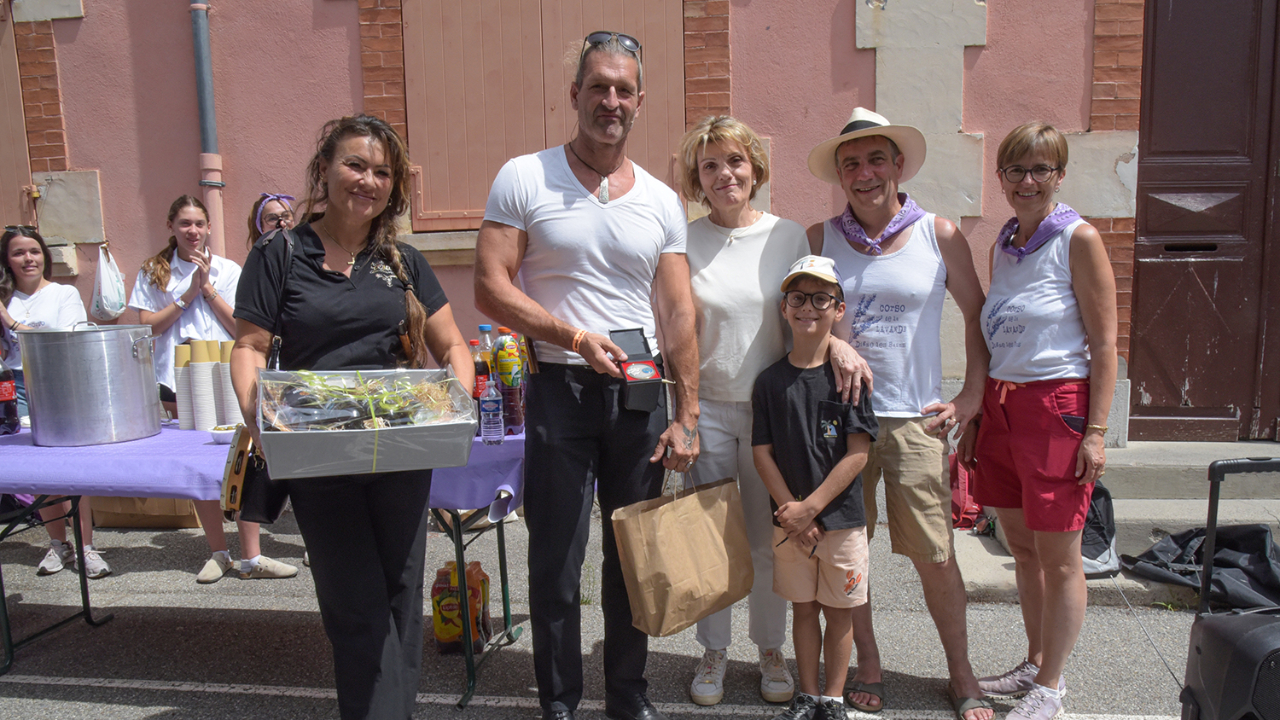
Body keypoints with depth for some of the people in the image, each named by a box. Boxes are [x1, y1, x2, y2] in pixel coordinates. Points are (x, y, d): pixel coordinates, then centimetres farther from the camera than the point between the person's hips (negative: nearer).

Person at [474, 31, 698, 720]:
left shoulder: (662, 201, 7)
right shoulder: (523, 179, -2)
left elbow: (678, 314, 4)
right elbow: (491, 288, -7)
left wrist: (686, 417, -2)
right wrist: (576, 337, -17)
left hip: (641, 393, 3)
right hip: (559, 389, -3)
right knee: (556, 559, 5)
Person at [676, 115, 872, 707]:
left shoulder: (788, 236, 2)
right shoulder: (684, 243, -1)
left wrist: (835, 343, -15)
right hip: (707, 407, 0)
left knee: (768, 538, 10)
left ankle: (770, 649, 28)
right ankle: (714, 651, 26)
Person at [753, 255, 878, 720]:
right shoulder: (770, 380, 1)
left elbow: (857, 454, -11)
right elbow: (762, 452, 1)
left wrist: (810, 507, -14)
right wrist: (790, 509, -9)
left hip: (841, 517, -2)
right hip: (789, 520, 2)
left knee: (838, 611, 9)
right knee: (803, 609, 13)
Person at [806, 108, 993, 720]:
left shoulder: (940, 236, 2)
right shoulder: (819, 240, 4)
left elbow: (978, 315, 10)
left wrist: (970, 399, 4)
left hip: (915, 418, -1)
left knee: (935, 555, 3)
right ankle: (868, 665, 27)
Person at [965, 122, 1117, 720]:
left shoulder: (1078, 239, -8)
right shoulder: (1002, 246, 11)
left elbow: (1103, 346, -10)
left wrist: (1095, 431, -15)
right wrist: (973, 418, 14)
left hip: (1057, 406, -6)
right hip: (1000, 406, 7)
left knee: (1058, 557, 4)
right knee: (1021, 547, 16)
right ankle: (1034, 664, 33)